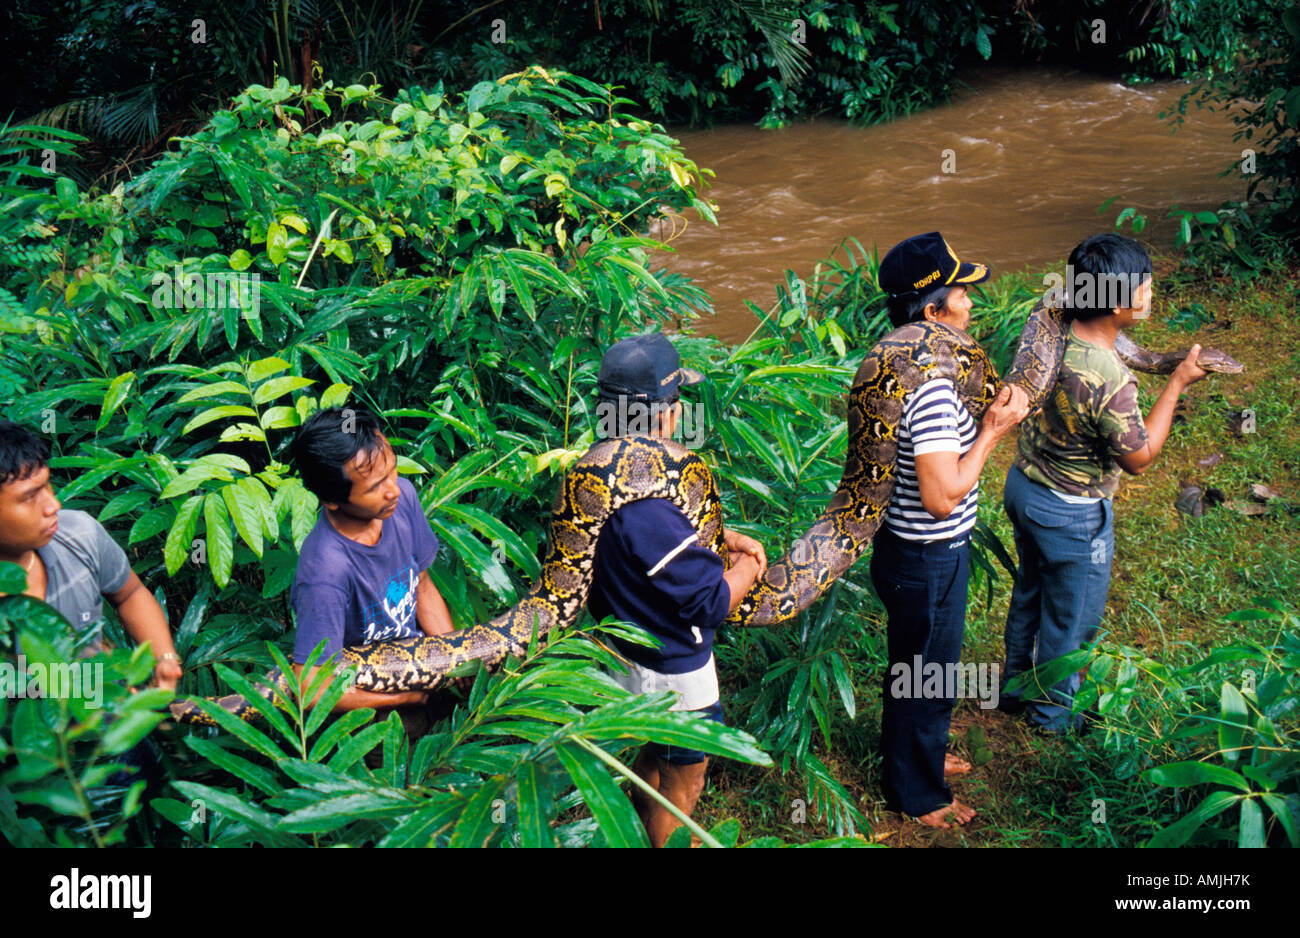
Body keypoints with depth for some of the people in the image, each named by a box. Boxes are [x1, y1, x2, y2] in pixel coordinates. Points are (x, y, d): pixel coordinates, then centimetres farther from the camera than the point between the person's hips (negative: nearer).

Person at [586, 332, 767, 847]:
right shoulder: (646, 508, -37)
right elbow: (713, 601, -29)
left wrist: (727, 538, 2)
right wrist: (747, 569, -10)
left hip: (629, 646, 9)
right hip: (673, 670, -9)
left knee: (656, 751, 32)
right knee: (683, 782, 14)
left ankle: (645, 826, 53)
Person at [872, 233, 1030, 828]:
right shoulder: (930, 390, -31)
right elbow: (944, 496, -30)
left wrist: (988, 416, 2)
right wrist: (992, 431, -21)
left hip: (908, 549, 9)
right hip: (927, 562, -9)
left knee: (912, 665, 28)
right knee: (926, 680, 12)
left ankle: (916, 754, 50)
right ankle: (916, 793, 32)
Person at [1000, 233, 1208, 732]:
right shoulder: (1110, 381, -34)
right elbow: (1139, 457, -19)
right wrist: (1177, 383, -15)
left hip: (1022, 482, 8)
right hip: (1072, 515, -8)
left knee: (1031, 591, 28)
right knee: (1071, 615, 16)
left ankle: (1016, 686, 48)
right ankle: (1054, 710, 38)